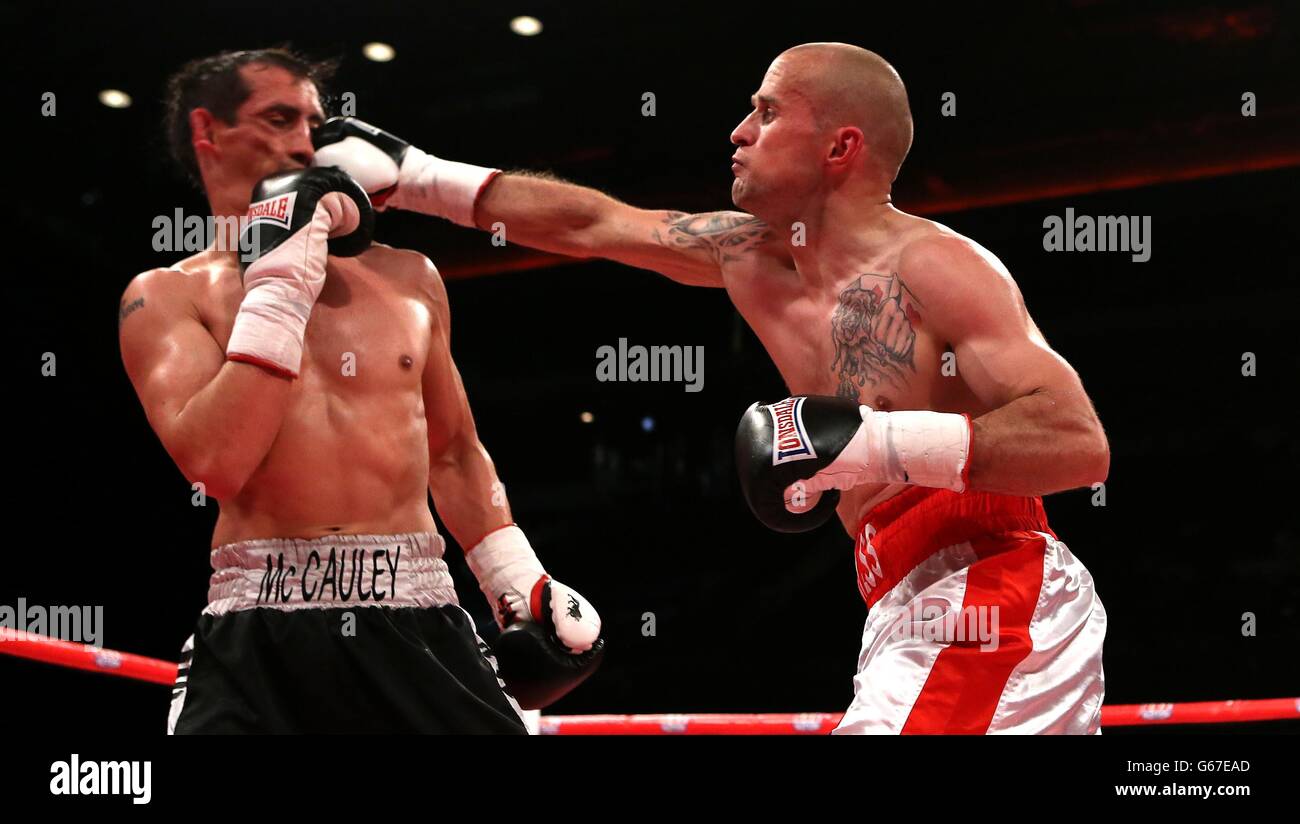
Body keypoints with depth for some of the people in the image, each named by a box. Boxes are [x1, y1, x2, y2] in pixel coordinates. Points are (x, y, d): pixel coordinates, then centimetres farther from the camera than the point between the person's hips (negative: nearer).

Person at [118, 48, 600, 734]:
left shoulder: (407, 279, 15)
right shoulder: (169, 296, 3)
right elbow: (216, 466, -13)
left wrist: (518, 579, 18)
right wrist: (279, 282, -10)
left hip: (417, 620, 3)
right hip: (257, 634, -3)